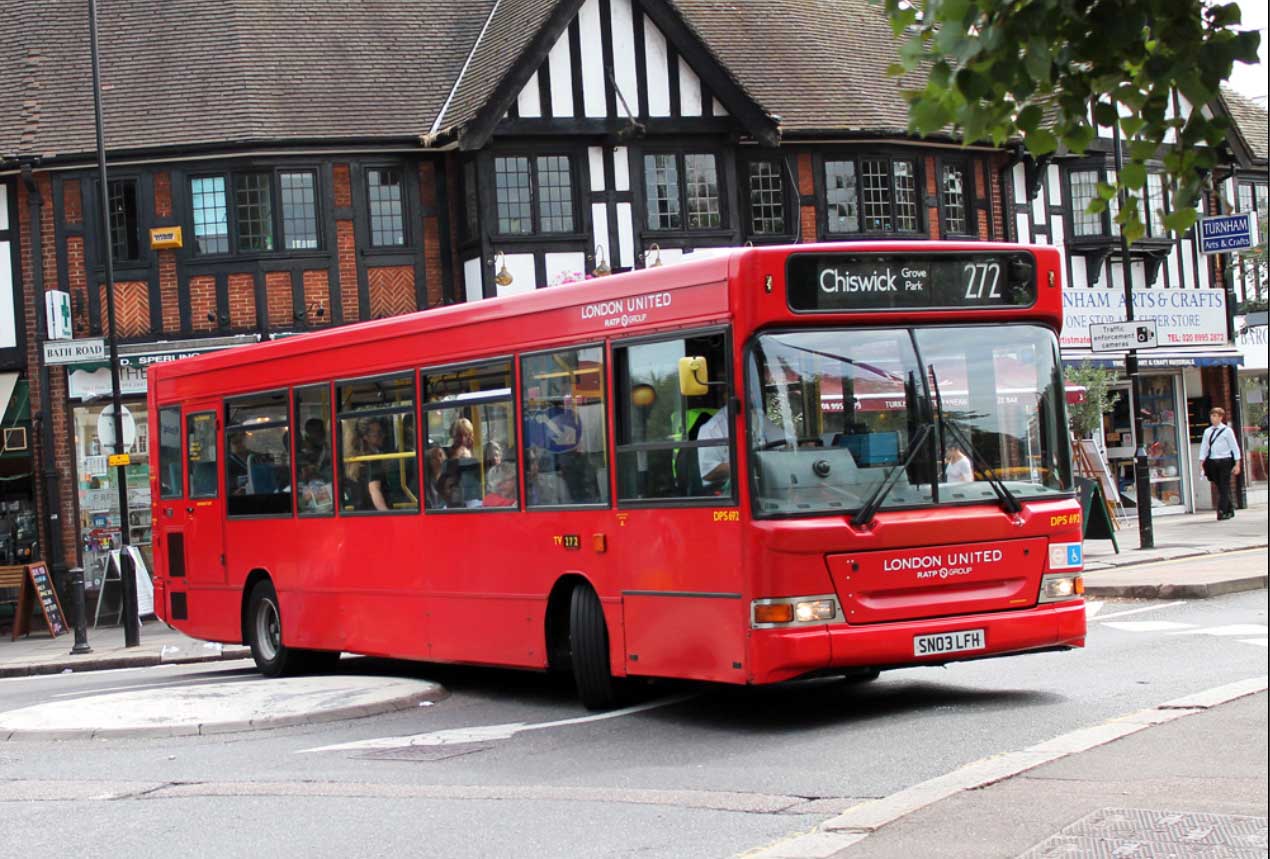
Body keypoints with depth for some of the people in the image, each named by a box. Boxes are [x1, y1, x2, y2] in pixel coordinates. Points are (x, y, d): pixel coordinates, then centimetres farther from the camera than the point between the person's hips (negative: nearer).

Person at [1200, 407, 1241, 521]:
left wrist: (1237, 464, -3)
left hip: (1225, 461, -4)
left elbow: (1234, 447, 1)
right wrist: (1201, 463, 1)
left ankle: (1222, 512, -8)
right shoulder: (1207, 431, 12)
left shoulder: (1227, 430, 0)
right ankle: (1229, 510, 19)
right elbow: (1204, 447, 11)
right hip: (1212, 462, 4)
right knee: (1220, 488, 7)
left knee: (1224, 488, -6)